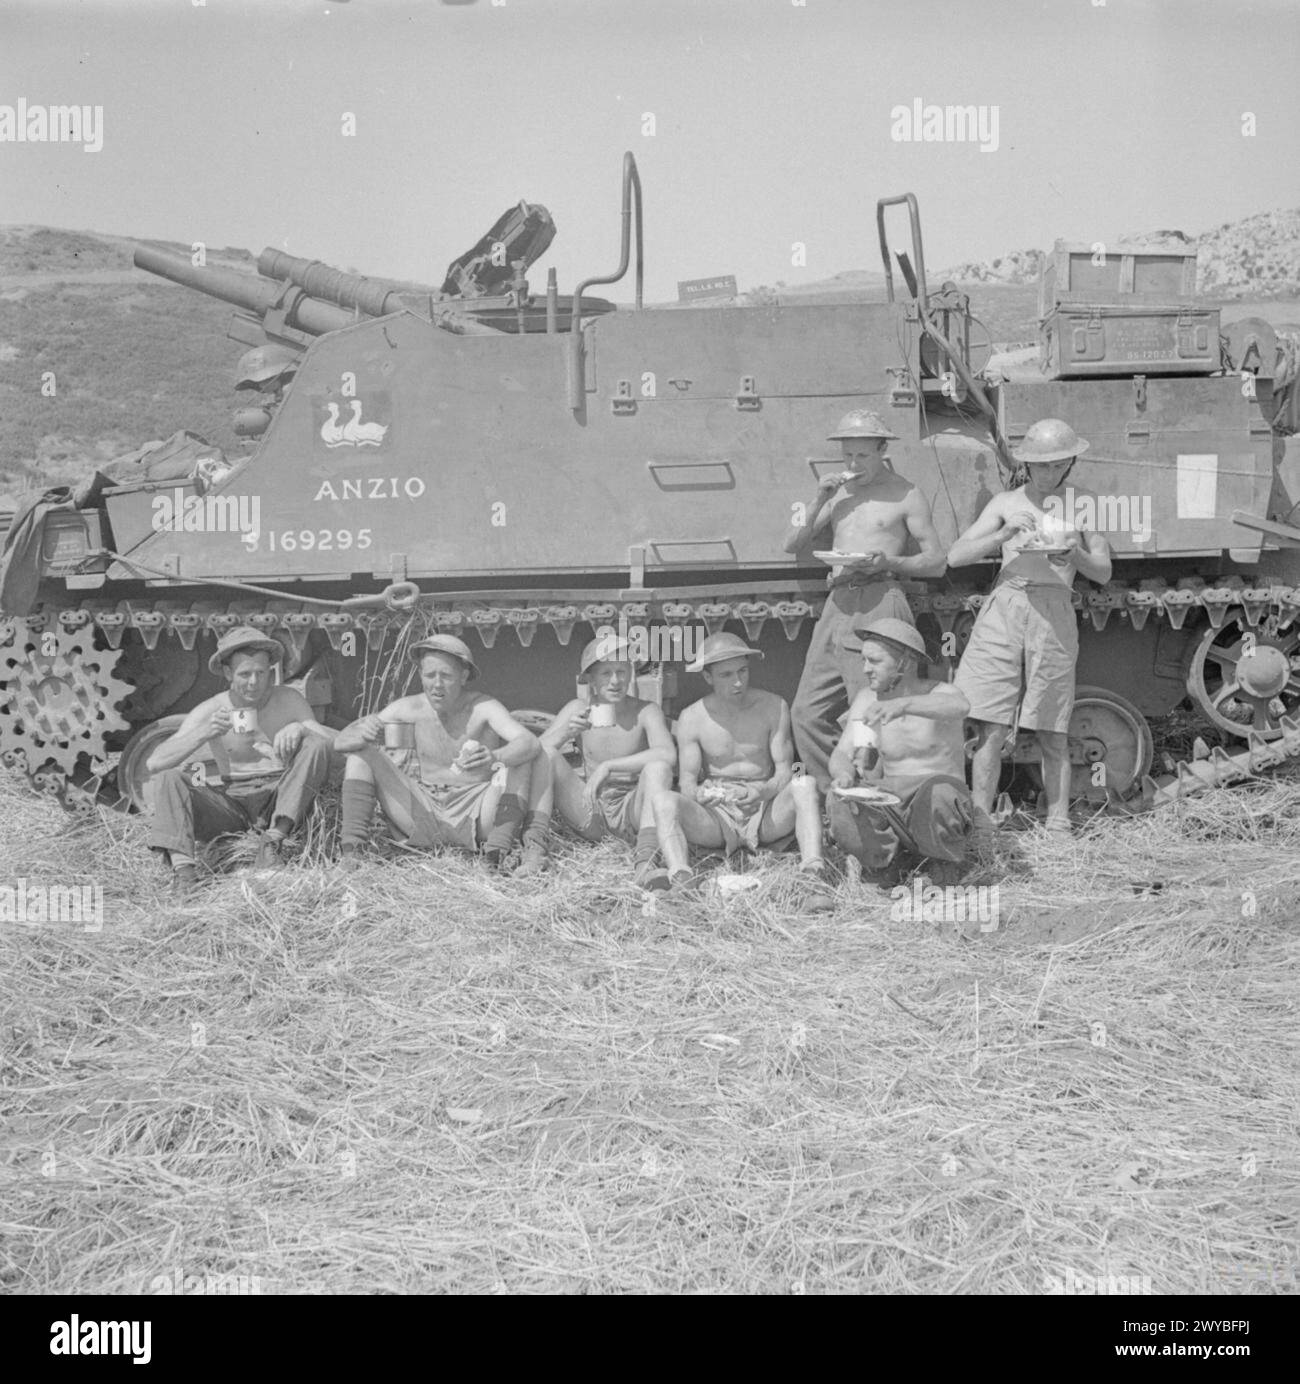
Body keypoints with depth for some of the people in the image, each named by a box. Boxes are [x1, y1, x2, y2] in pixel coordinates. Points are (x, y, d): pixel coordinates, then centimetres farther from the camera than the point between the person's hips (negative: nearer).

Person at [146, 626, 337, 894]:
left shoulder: (289, 700, 2)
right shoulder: (210, 711, 0)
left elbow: (332, 742, -8)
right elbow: (153, 763, -9)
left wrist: (300, 728, -28)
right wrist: (204, 734, -24)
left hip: (280, 798, 0)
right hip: (230, 802, 1)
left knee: (316, 746, -22)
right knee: (169, 776, -19)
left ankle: (272, 840, -28)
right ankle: (182, 867, -35)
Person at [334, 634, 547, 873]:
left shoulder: (482, 707, -14)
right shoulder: (408, 708, -5)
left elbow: (531, 743, -30)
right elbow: (341, 741, -4)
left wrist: (494, 758, -52)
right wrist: (361, 734, -30)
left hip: (475, 818, -3)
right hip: (424, 818, 3)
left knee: (519, 756, -23)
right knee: (361, 750, -5)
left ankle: (498, 850, -29)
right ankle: (351, 848, -13)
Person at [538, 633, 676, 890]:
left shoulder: (645, 712, -6)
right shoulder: (578, 709, 4)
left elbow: (668, 755, -26)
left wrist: (607, 766, -29)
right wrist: (566, 731, -25)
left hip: (631, 812, -2)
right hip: (589, 811, 2)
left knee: (657, 767, -31)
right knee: (545, 754, -16)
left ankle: (644, 860, -43)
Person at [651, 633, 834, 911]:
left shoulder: (773, 708, 2)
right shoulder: (692, 718, 2)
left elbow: (785, 772, -2)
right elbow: (686, 785, -1)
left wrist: (762, 791, -25)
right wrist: (701, 794, -26)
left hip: (766, 813, 0)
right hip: (716, 818, 0)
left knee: (805, 784, -30)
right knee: (662, 799, -28)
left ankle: (814, 883, -43)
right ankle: (682, 882, -49)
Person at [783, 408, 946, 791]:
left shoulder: (905, 495, 5)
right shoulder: (838, 491, 21)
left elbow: (936, 562, 3)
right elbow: (792, 544, 19)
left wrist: (887, 562, -13)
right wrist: (818, 500, 5)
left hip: (878, 604, -6)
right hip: (836, 603, 6)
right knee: (806, 712, 1)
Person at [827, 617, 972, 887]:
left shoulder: (939, 692, -10)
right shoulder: (867, 699, 4)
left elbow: (959, 707, -36)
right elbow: (841, 754, 0)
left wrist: (902, 705, -52)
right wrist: (844, 774, -25)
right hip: (890, 802, 3)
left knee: (938, 792, -38)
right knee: (841, 805, -26)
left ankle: (944, 862, -6)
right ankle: (887, 859, 2)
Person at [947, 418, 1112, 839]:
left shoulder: (1083, 504, 12)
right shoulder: (1006, 503, 12)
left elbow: (1103, 573, 10)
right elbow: (955, 557, 4)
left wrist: (1075, 555, -10)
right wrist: (1005, 535, -9)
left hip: (1054, 614, 0)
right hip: (1004, 608, 0)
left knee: (1052, 734, 2)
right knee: (991, 727, -5)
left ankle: (1058, 825, 9)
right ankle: (980, 823, -2)